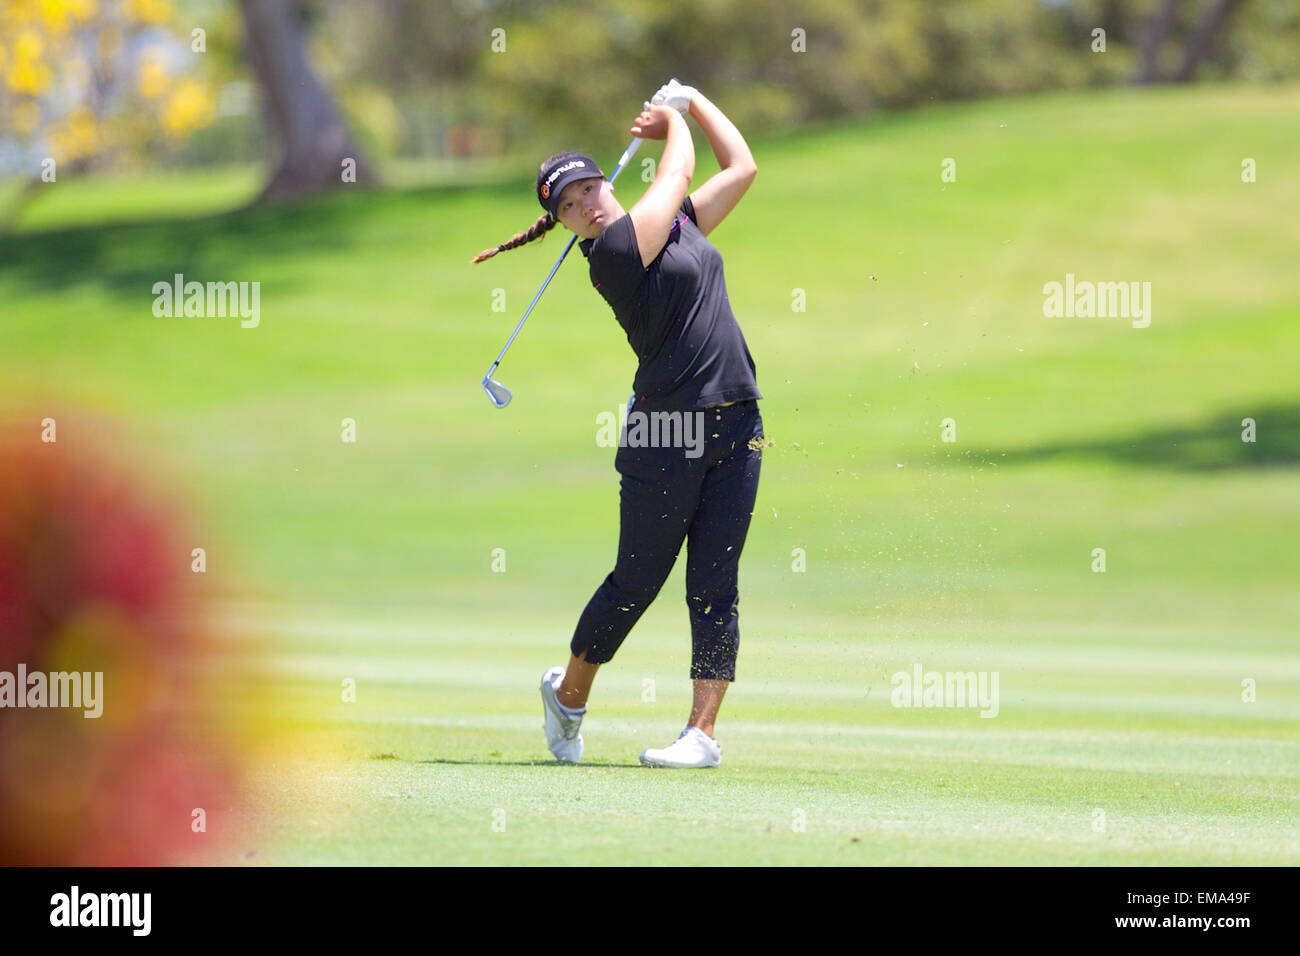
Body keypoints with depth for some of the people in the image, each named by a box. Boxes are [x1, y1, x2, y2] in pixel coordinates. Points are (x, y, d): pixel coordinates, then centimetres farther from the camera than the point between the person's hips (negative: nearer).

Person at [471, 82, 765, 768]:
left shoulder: (683, 225, 14)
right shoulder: (612, 250, -7)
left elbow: (741, 167, 21)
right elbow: (677, 174, -1)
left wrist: (691, 100, 19)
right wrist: (673, 119, 16)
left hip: (736, 429, 5)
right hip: (664, 436, -5)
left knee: (714, 585, -1)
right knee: (637, 581, 3)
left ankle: (703, 731, -4)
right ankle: (568, 693, 26)